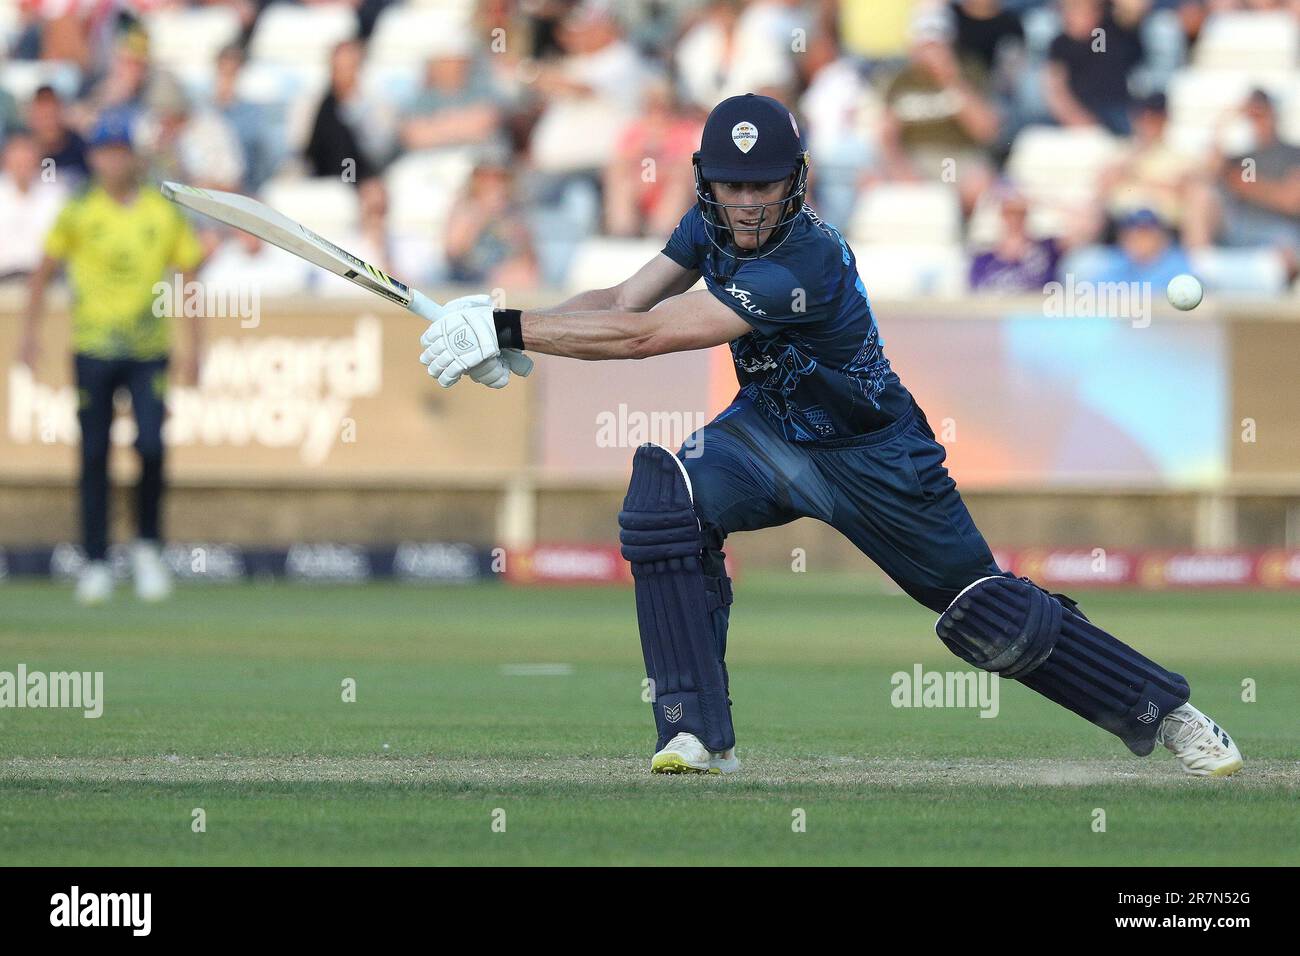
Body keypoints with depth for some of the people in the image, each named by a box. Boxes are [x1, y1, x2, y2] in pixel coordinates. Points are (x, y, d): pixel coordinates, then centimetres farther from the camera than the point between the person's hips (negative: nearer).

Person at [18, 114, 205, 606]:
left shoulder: (164, 213, 4)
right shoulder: (78, 213, 2)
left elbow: (187, 277, 9)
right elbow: (44, 272, 7)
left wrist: (195, 345, 4)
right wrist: (31, 333, -1)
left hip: (148, 349, 0)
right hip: (93, 348, 0)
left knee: (152, 448, -13)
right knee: (94, 456, 1)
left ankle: (149, 546, 8)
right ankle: (95, 562, 8)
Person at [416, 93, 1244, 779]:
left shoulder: (805, 264, -36)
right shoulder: (714, 224, -11)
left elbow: (645, 337, -40)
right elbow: (625, 302, -9)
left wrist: (507, 330, -39)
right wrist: (509, 330, -26)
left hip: (877, 461, -6)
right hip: (769, 433, 6)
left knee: (991, 619, 2)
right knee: (665, 500, -22)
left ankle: (1167, 711, 24)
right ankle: (699, 739, -16)